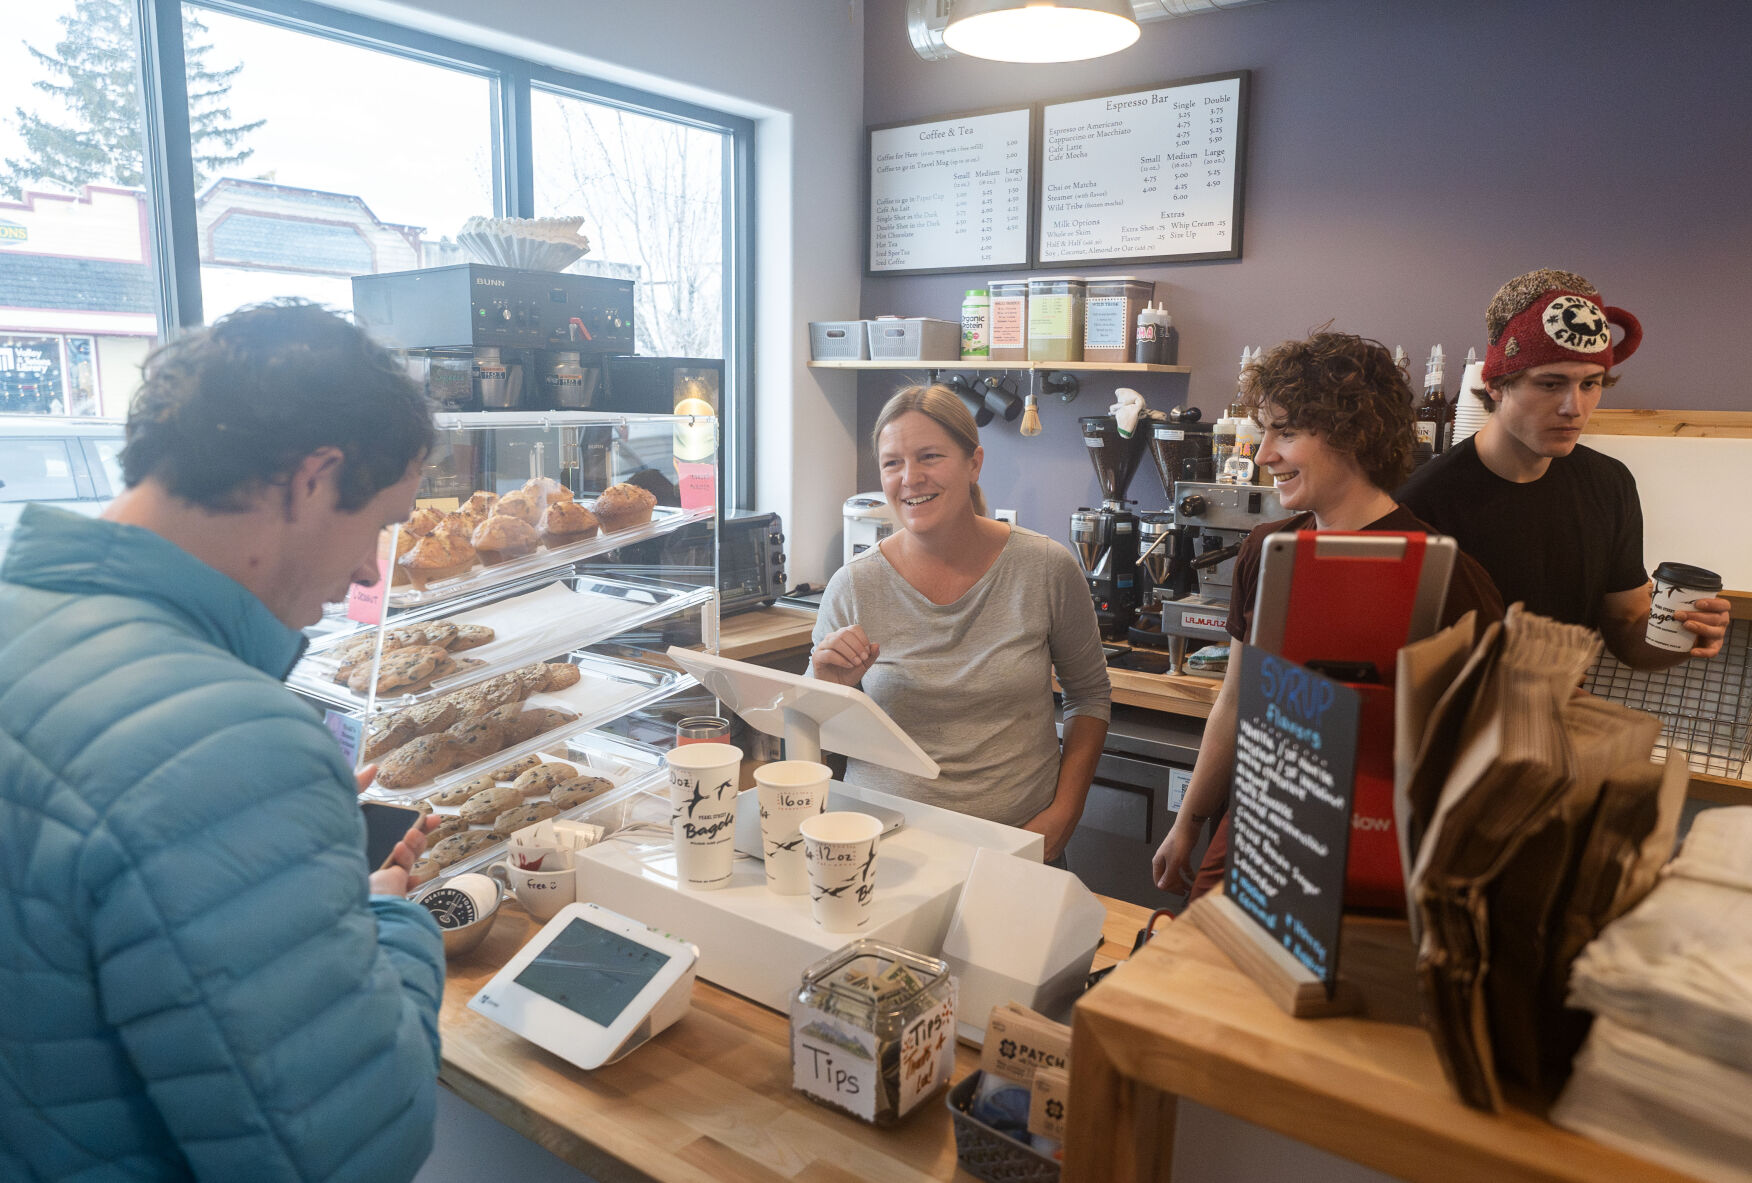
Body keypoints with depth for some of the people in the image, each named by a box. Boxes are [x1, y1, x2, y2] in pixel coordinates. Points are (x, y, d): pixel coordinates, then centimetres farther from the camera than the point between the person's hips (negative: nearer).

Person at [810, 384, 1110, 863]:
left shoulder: (1046, 568, -2)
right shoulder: (855, 587, -3)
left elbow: (1090, 694, 12)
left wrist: (1065, 811, 1)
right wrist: (832, 688, -14)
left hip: (1017, 838, 0)